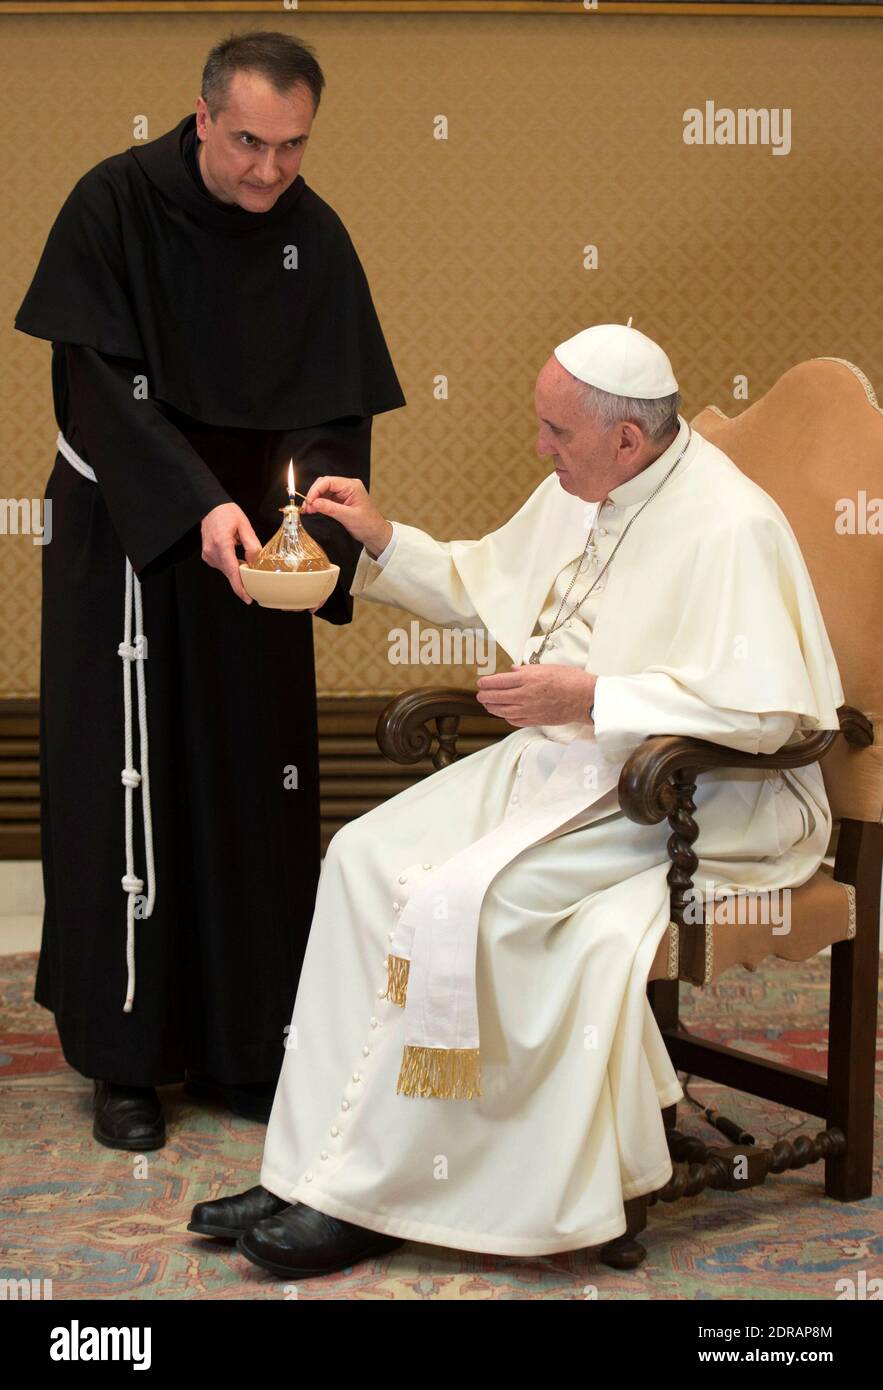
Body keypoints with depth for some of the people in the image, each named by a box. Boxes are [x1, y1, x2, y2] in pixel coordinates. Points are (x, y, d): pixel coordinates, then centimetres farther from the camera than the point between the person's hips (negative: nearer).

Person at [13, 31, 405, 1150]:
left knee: (257, 790, 6)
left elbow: (335, 415, -6)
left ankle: (243, 1048, 18)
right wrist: (197, 509, -31)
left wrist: (310, 529, -24)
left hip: (252, 541, 4)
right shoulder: (115, 205, -13)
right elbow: (102, 389, -19)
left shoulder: (315, 239, -3)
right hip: (122, 540, -3)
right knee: (127, 789, -1)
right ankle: (124, 1058, 11)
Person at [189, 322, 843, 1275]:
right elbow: (484, 584, 25)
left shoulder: (731, 527, -19)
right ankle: (308, 1171, -4)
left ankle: (369, 1194, -10)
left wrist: (591, 695, -26)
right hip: (565, 754, 9)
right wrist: (381, 540, 11)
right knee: (368, 856, -7)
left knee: (456, 902, -25)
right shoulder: (581, 491, 8)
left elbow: (766, 706, -28)